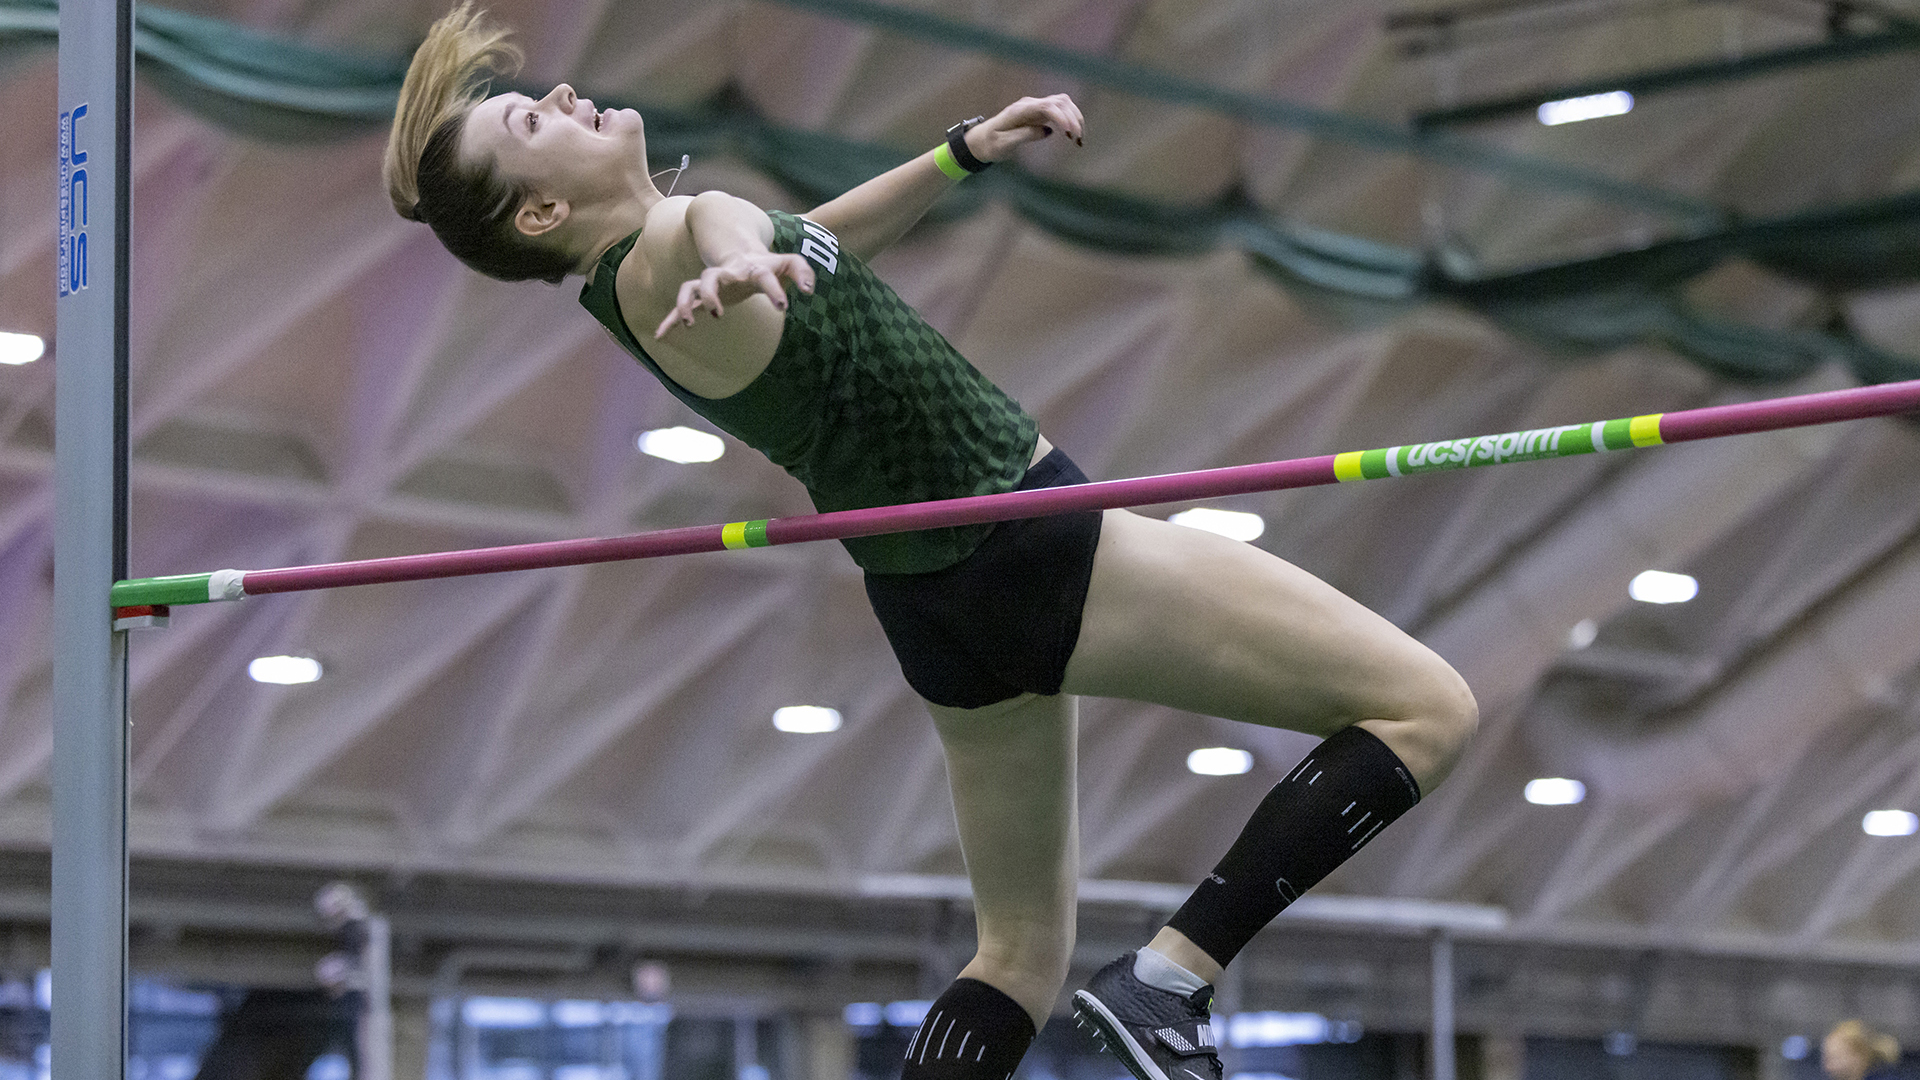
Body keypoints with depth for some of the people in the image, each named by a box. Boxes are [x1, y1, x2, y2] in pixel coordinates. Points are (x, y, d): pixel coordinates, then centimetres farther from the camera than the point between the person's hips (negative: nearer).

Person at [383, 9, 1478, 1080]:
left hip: (949, 593, 10)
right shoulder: (664, 252, -21)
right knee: (1431, 708, -5)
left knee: (1023, 950, 18)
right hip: (1036, 552, -10)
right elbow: (720, 221, -46)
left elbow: (797, 250, 27)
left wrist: (963, 151, 29)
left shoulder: (642, 274, 8)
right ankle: (1170, 977, -12)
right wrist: (735, 270, -68)